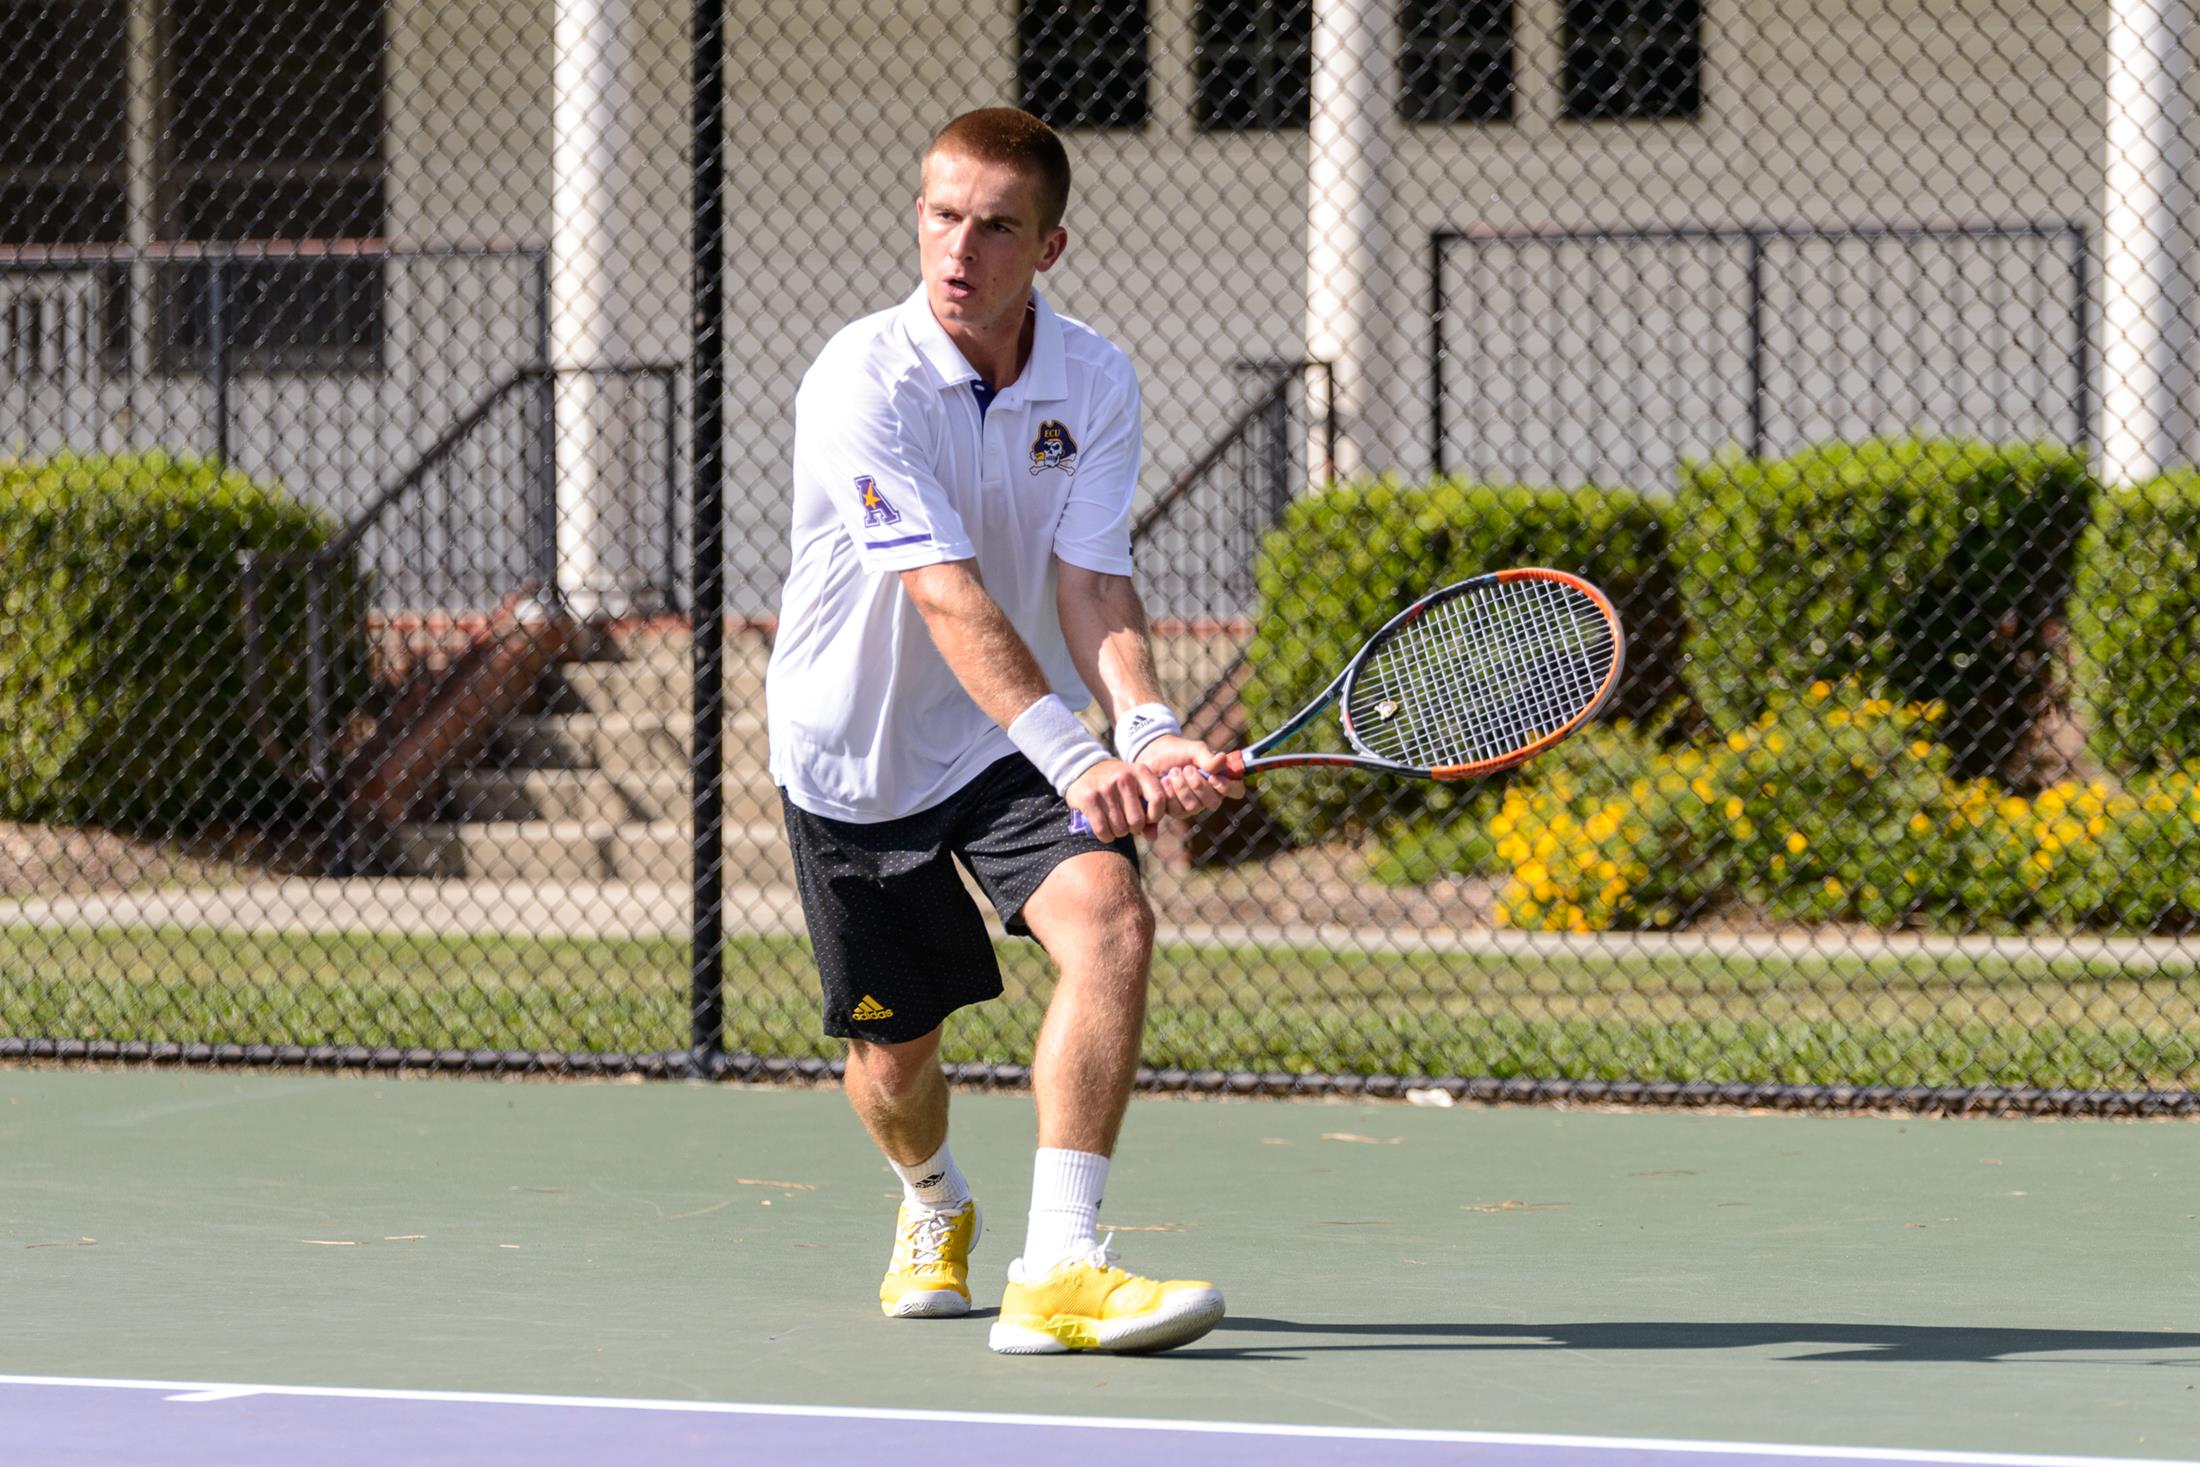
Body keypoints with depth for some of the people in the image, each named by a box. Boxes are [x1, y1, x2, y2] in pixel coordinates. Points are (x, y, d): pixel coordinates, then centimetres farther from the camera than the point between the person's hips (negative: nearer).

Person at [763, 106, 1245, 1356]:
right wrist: (1075, 757, -46)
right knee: (894, 1059, 7)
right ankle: (937, 1209, 45)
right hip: (855, 750, -2)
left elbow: (1093, 584, -15)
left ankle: (1060, 1272, -29)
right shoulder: (862, 383, -23)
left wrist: (1148, 729, -36)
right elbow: (948, 595, -34)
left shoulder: (1097, 382, -8)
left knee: (1111, 921, -26)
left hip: (1020, 739, 3)